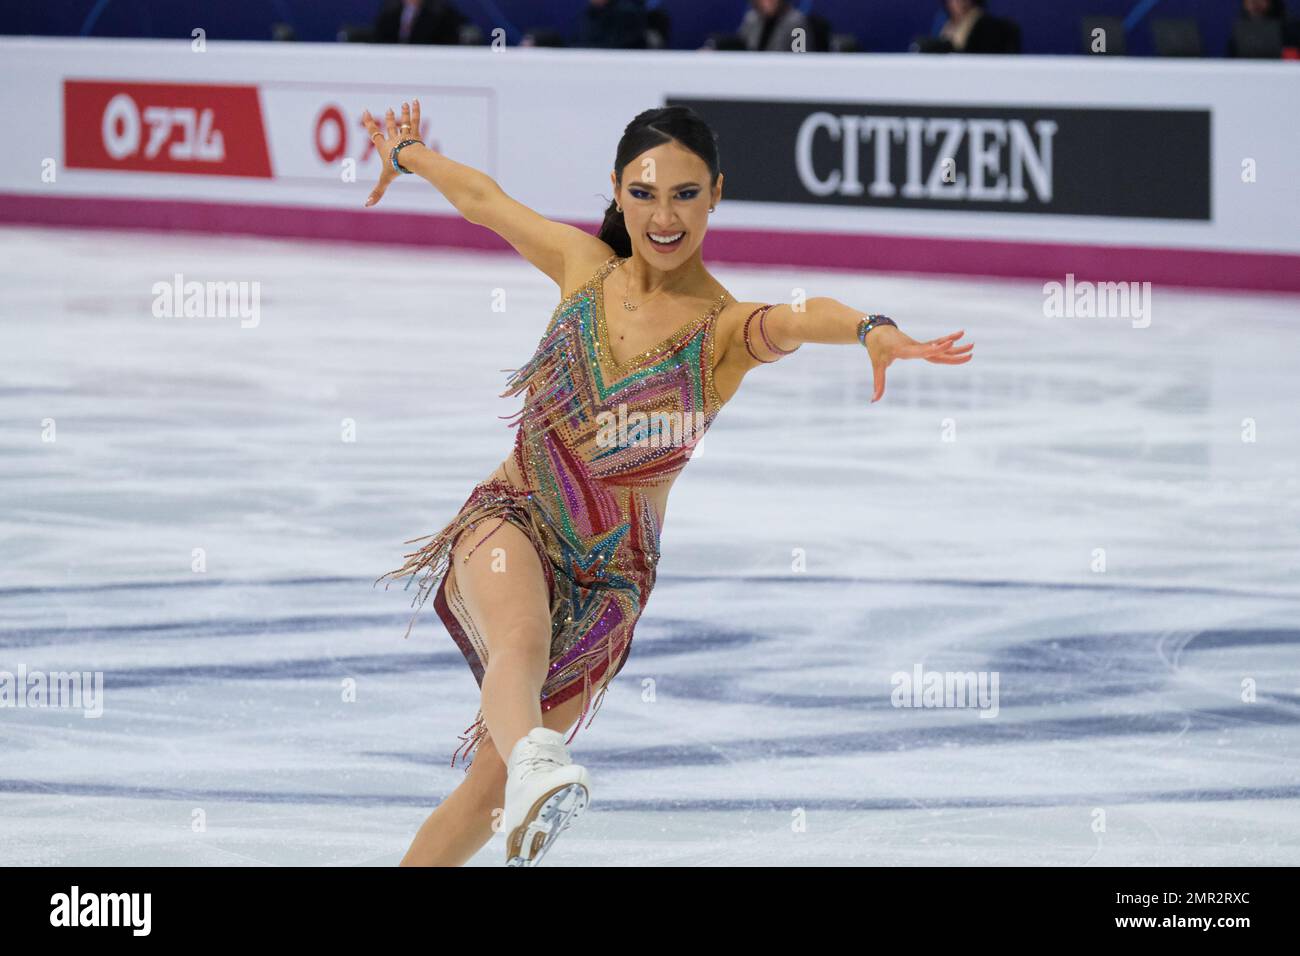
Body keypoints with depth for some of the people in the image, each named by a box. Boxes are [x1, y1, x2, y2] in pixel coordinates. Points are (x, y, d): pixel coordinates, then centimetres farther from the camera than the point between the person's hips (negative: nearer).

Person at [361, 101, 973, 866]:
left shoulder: (725, 328, -13)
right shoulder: (585, 266, -3)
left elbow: (800, 318, -38)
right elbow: (482, 197, 16)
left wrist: (872, 330, -60)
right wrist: (407, 155, 35)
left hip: (606, 575, 0)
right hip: (511, 521, 0)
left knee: (493, 788, 3)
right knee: (522, 643, -36)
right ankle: (537, 769, -65)